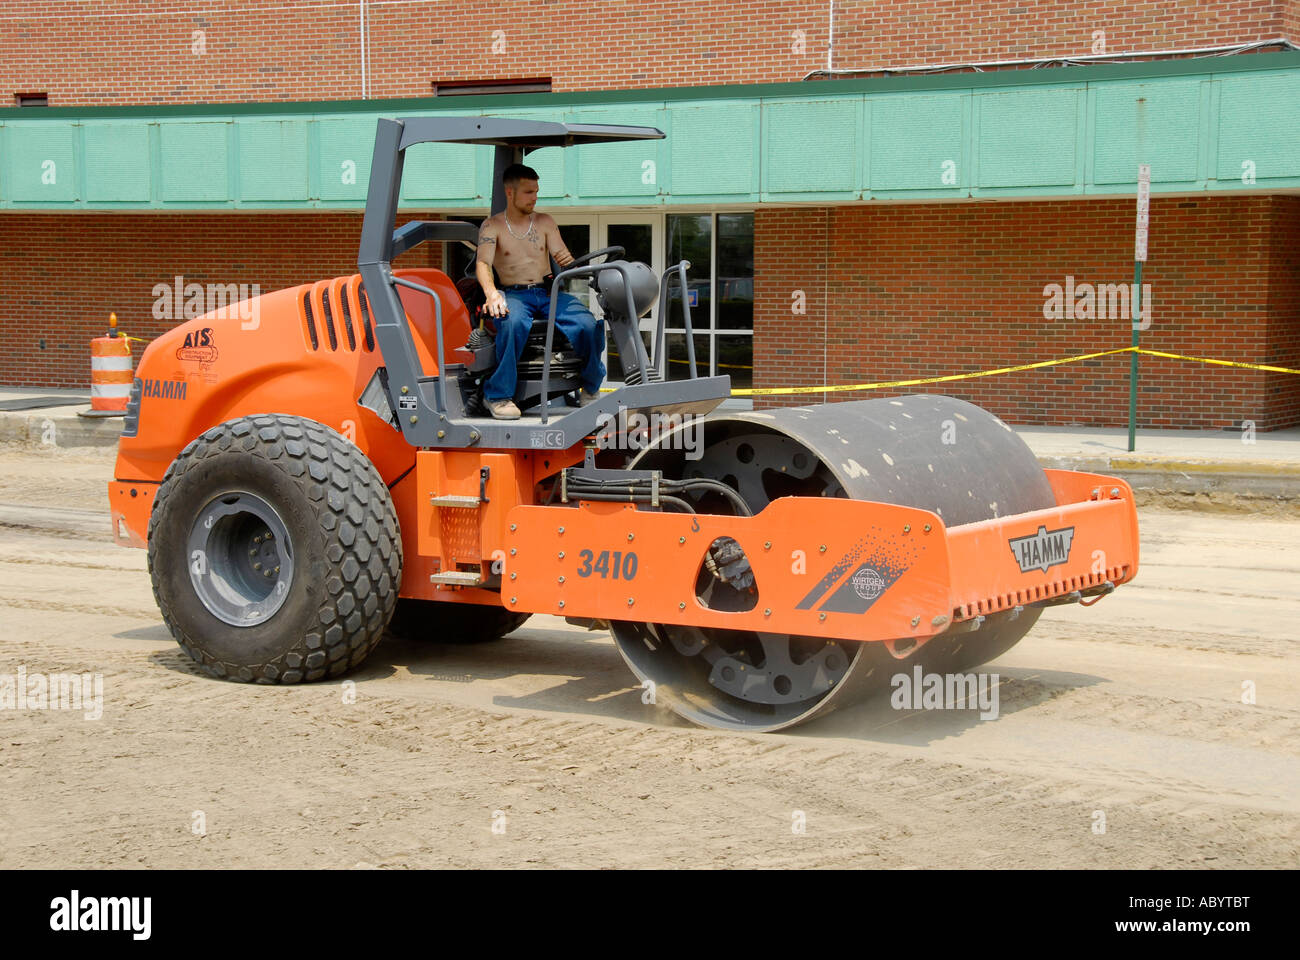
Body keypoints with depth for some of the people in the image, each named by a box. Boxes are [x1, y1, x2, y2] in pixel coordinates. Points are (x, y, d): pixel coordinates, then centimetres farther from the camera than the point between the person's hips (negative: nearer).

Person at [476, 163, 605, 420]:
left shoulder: (545, 222, 15)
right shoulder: (492, 226, 5)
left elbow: (564, 259, 9)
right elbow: (483, 264, -9)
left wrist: (569, 261, -18)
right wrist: (491, 293, -30)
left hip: (548, 292, 3)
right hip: (513, 293, -3)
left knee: (589, 325, -25)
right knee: (514, 323, -40)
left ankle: (590, 389, -2)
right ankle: (498, 395, -31)